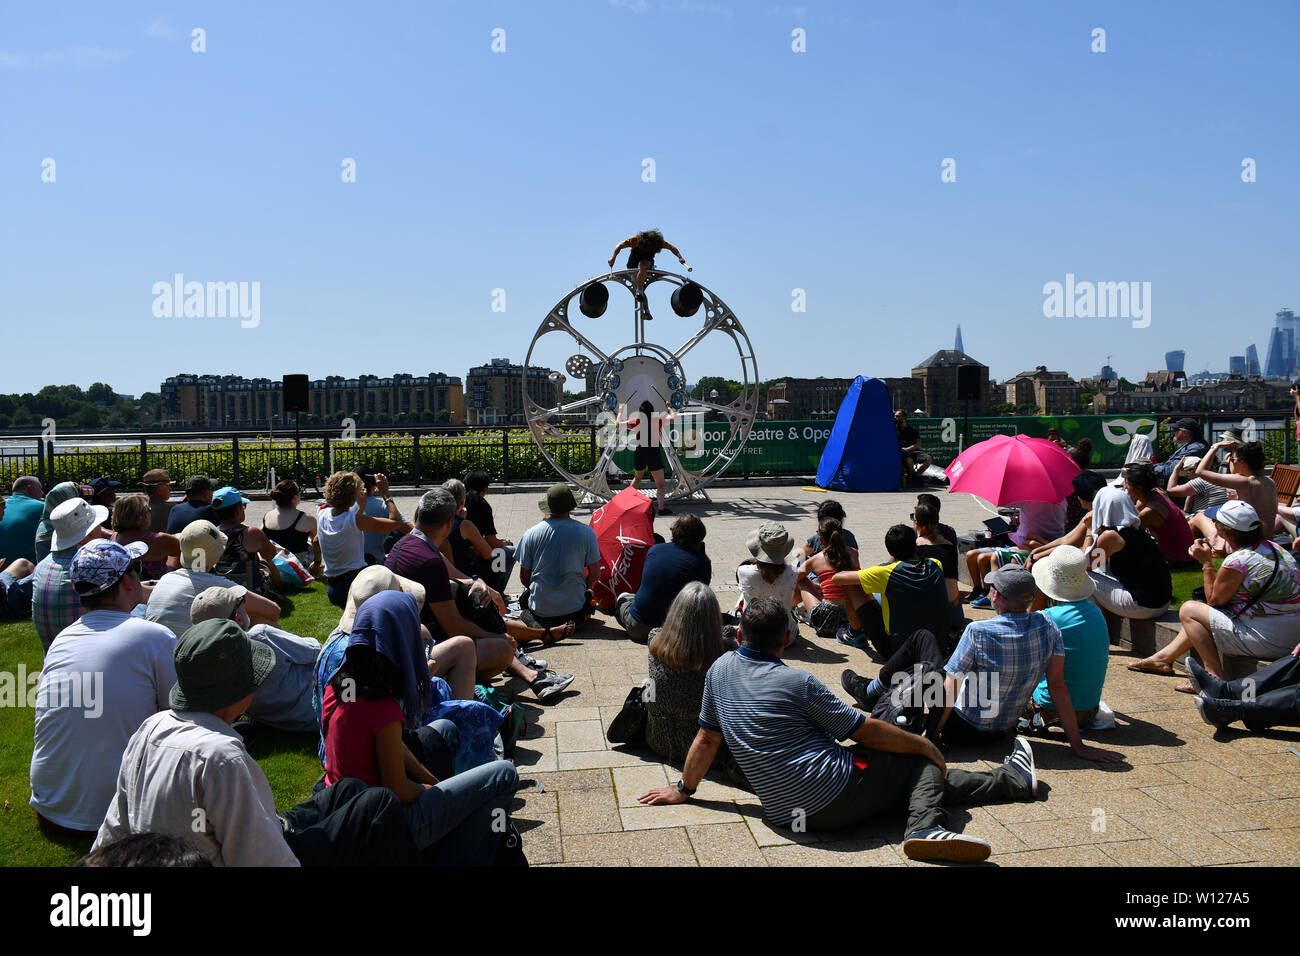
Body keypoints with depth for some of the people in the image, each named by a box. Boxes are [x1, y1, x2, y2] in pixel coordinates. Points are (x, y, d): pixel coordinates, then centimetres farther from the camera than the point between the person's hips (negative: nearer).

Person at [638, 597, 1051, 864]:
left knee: (917, 774, 23)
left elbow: (707, 738, 10)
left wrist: (684, 789, 25)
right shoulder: (797, 682, -13)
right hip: (834, 797, -7)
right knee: (921, 762, 12)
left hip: (781, 810, 7)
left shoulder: (720, 669, 2)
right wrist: (927, 745, 8)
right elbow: (866, 731, -6)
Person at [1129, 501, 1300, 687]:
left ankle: (1215, 677, -1)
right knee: (1201, 612, 24)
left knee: (1189, 610, -1)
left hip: (1265, 640, -10)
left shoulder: (1237, 561, -21)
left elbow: (1214, 600, -5)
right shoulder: (1271, 547, 7)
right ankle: (1164, 658, 33)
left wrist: (1207, 563, -1)